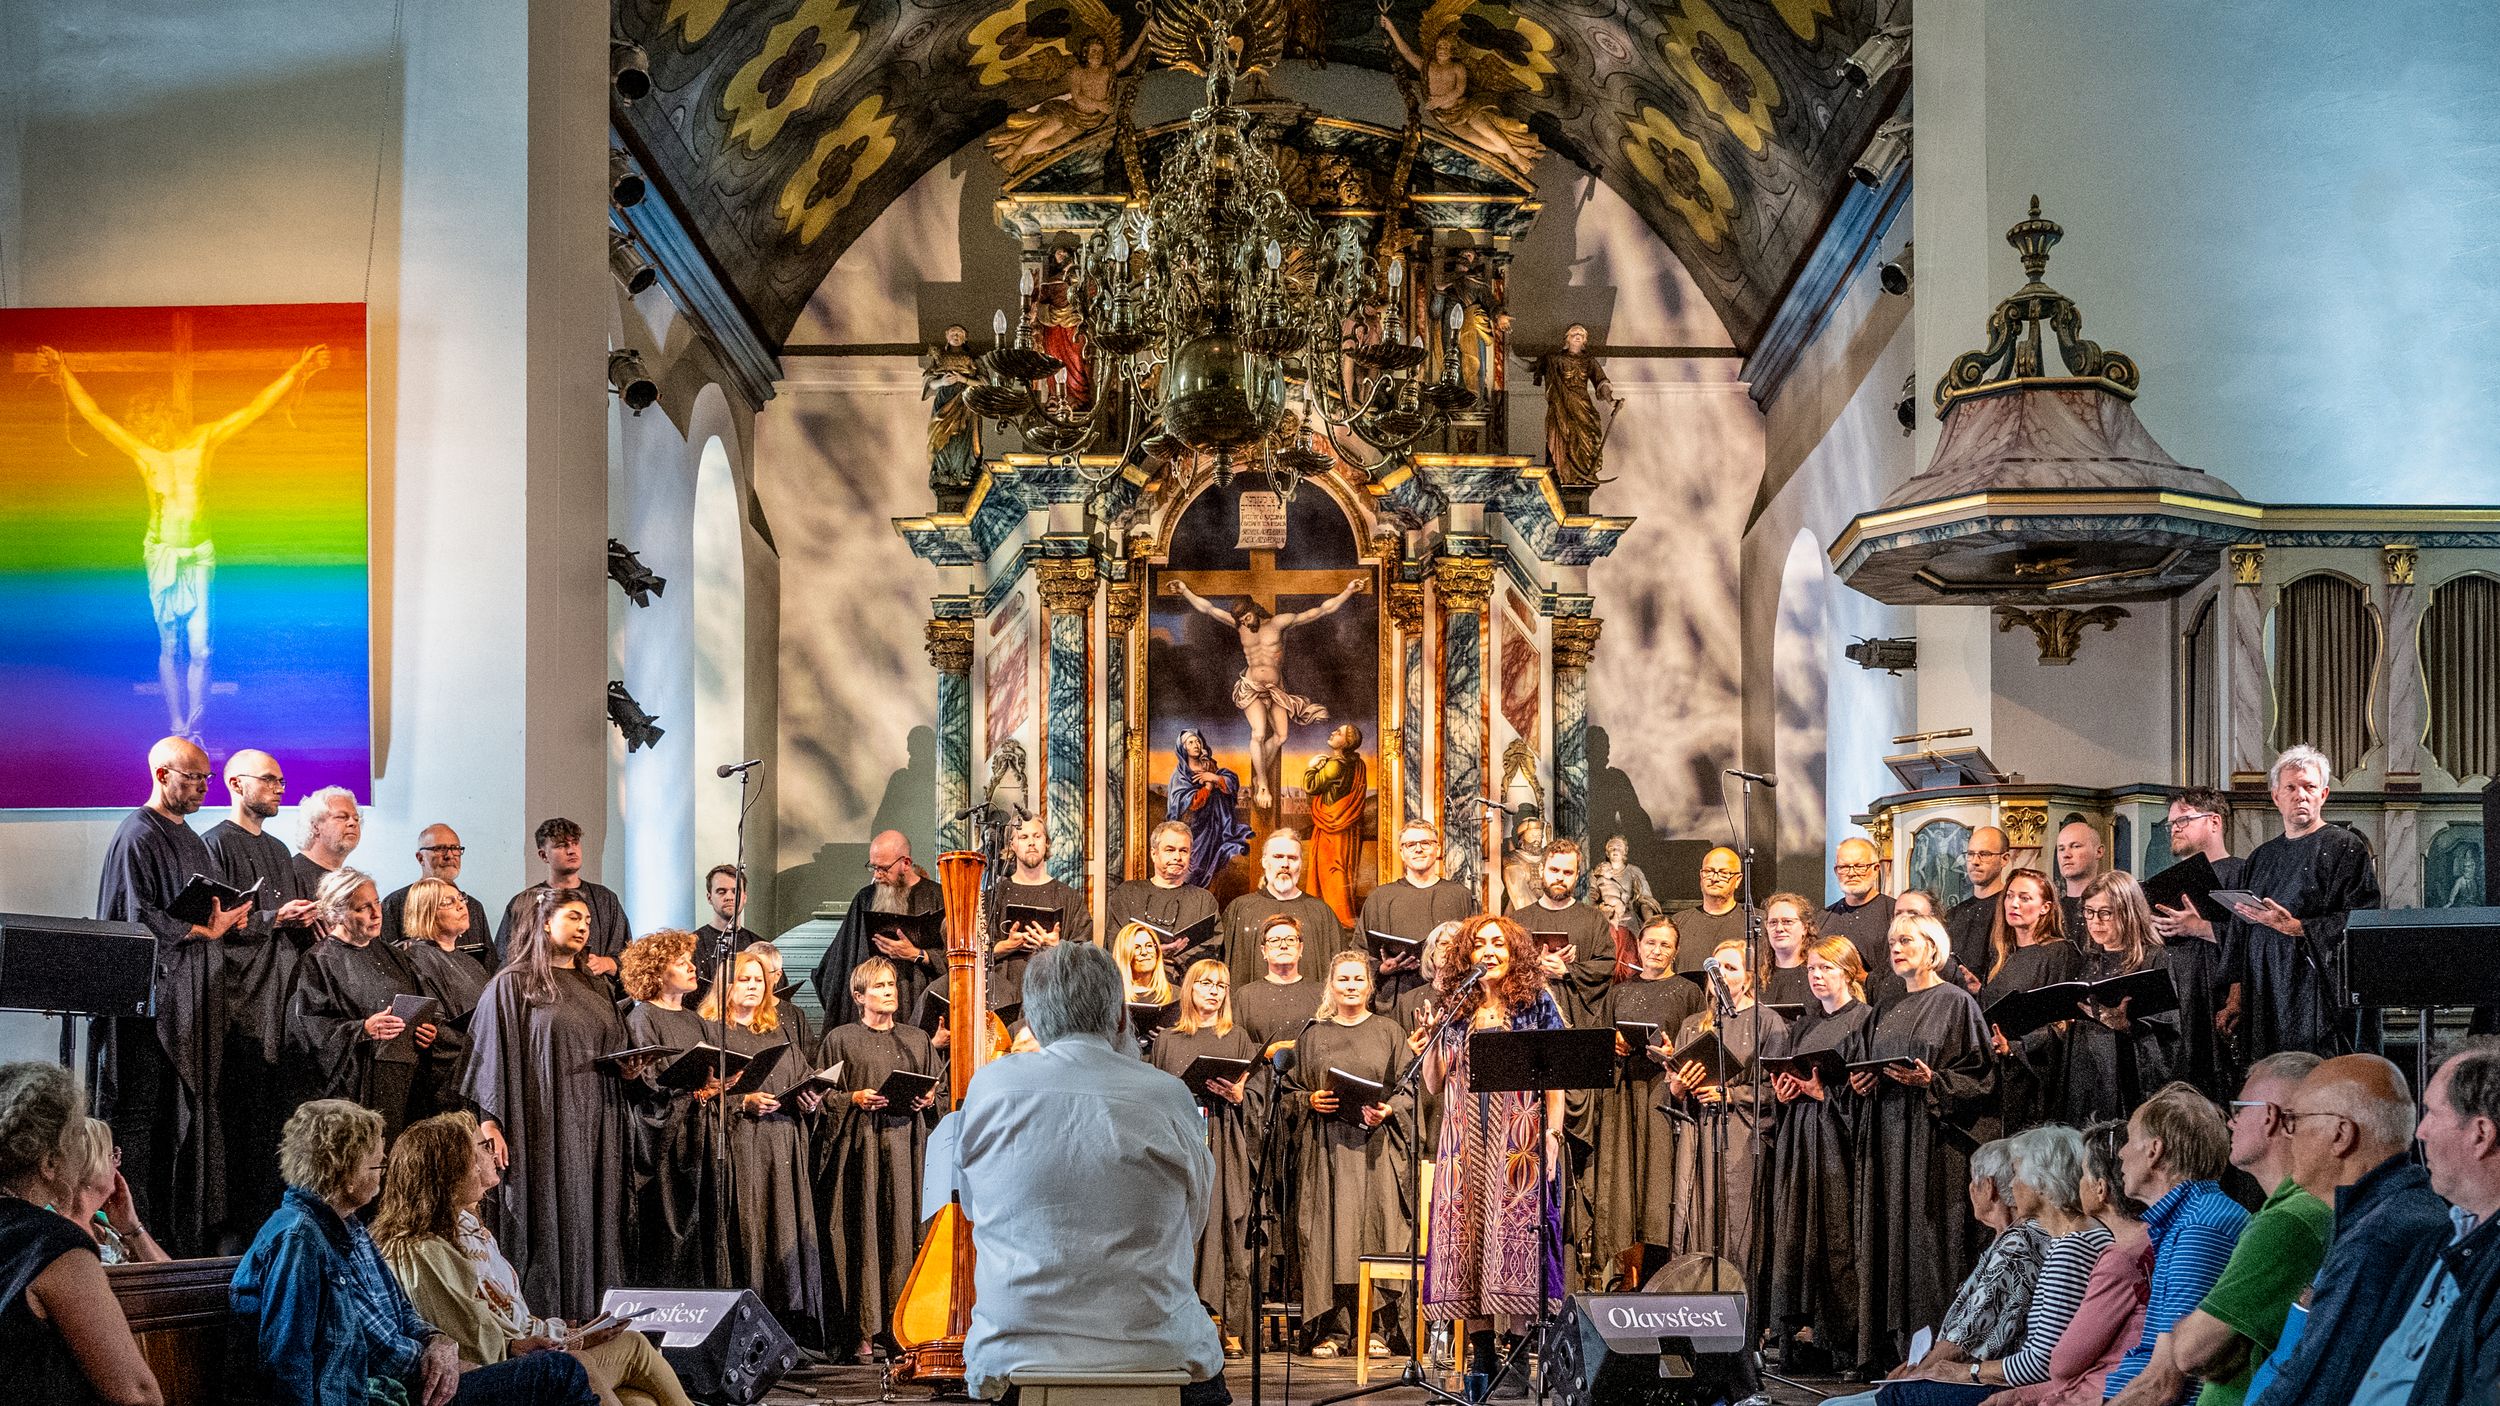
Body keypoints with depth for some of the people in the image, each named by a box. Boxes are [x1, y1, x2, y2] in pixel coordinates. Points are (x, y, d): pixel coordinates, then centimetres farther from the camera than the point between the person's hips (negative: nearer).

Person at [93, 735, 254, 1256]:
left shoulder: (188, 837, 18)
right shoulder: (137, 836, -10)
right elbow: (138, 918, -16)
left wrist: (228, 914, 5)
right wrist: (204, 930, -14)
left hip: (194, 993, 9)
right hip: (156, 995, -9)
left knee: (195, 1106, 7)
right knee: (153, 1110, -7)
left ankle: (195, 1222, 10)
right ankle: (146, 1225, -3)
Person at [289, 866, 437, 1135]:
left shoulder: (391, 955, 20)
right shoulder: (319, 962, 0)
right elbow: (305, 1027, -10)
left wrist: (430, 1030, 4)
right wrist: (363, 1029, -19)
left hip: (406, 1084, 6)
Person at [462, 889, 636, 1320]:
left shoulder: (596, 988, 18)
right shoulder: (512, 985, -1)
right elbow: (494, 1056, -6)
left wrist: (629, 1069, 1)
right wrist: (491, 1125, -14)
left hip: (597, 1128, 6)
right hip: (546, 1126, -6)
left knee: (595, 1222, 2)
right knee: (550, 1223, -7)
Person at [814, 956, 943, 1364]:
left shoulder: (918, 1039, 17)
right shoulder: (840, 1039, 7)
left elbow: (942, 1086, 18)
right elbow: (822, 1095, 3)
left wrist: (930, 1099, -2)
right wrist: (854, 1098, -13)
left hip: (906, 1144, 3)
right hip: (858, 1146, -3)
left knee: (903, 1231, -3)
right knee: (862, 1234, -7)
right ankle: (861, 1333, -5)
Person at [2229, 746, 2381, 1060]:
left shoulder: (2346, 848, 1)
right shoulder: (2262, 858, 19)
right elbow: (2241, 927, 20)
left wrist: (2297, 928, -17)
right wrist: (2237, 988, 11)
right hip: (2264, 1002, 5)